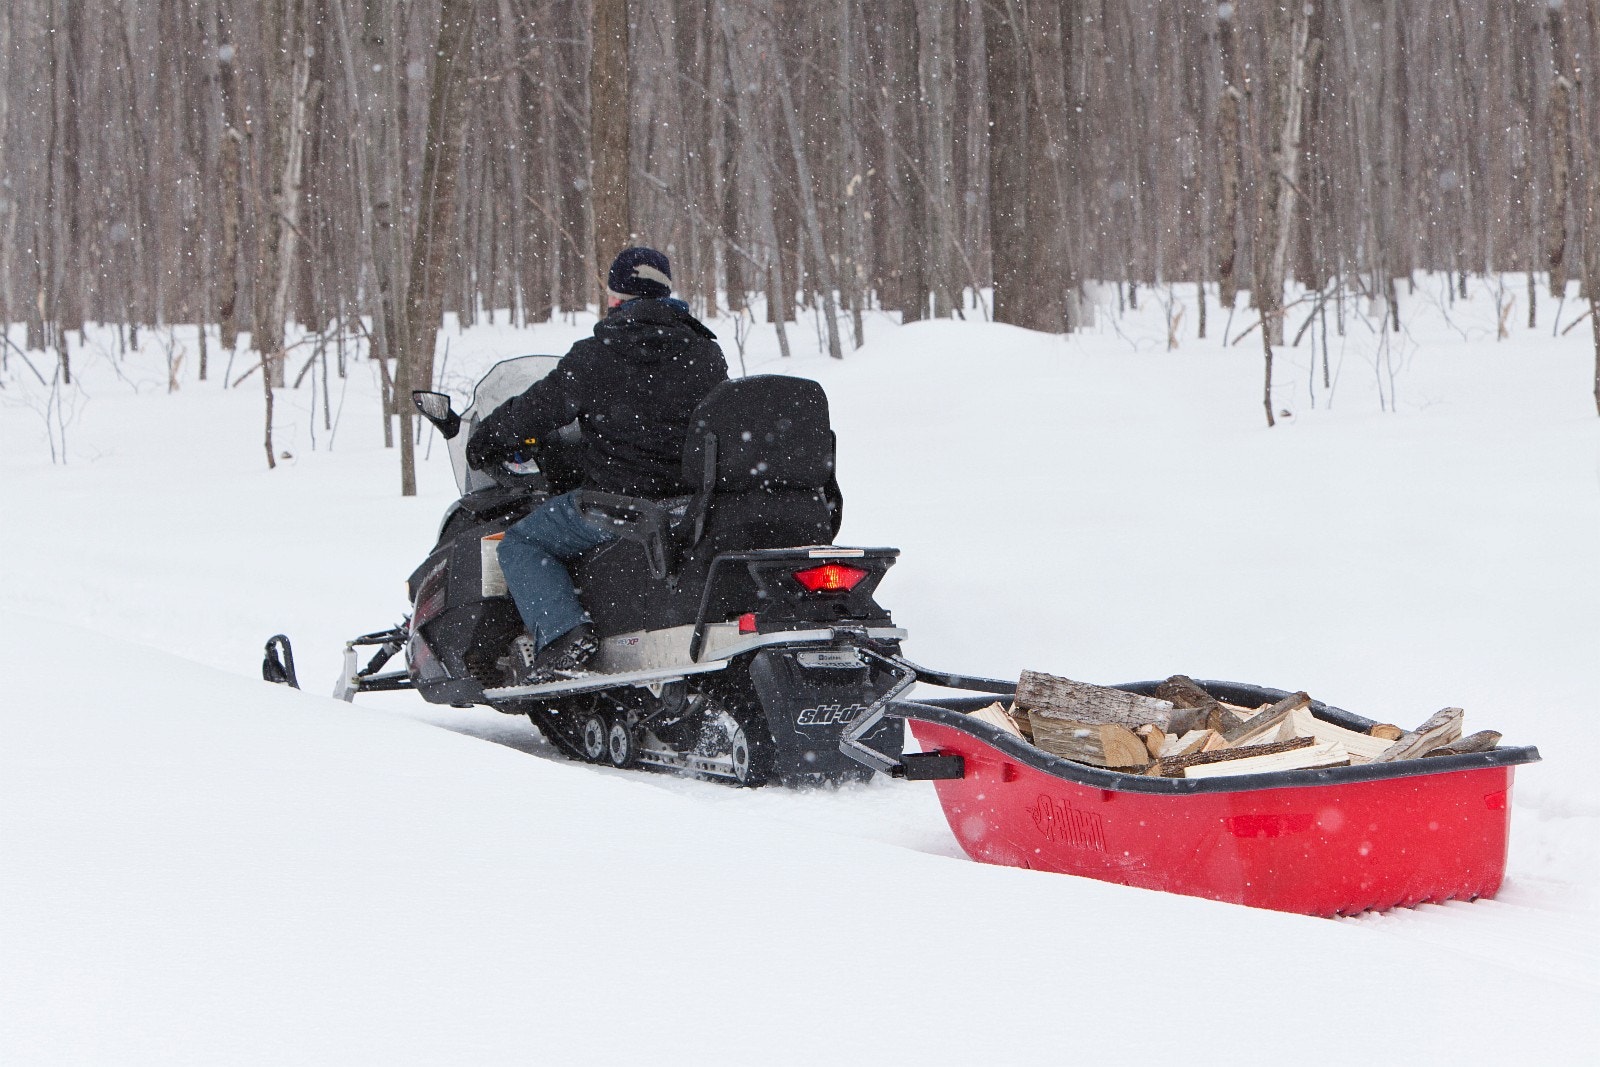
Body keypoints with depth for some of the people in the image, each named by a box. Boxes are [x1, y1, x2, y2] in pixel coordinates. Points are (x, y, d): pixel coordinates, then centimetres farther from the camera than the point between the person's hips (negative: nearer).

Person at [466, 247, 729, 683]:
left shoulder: (595, 357, -9)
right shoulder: (707, 357, 7)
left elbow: (535, 411, -2)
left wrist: (486, 441, 16)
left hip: (620, 499, -6)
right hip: (699, 499, 6)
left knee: (520, 544, 9)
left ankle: (561, 634, -11)